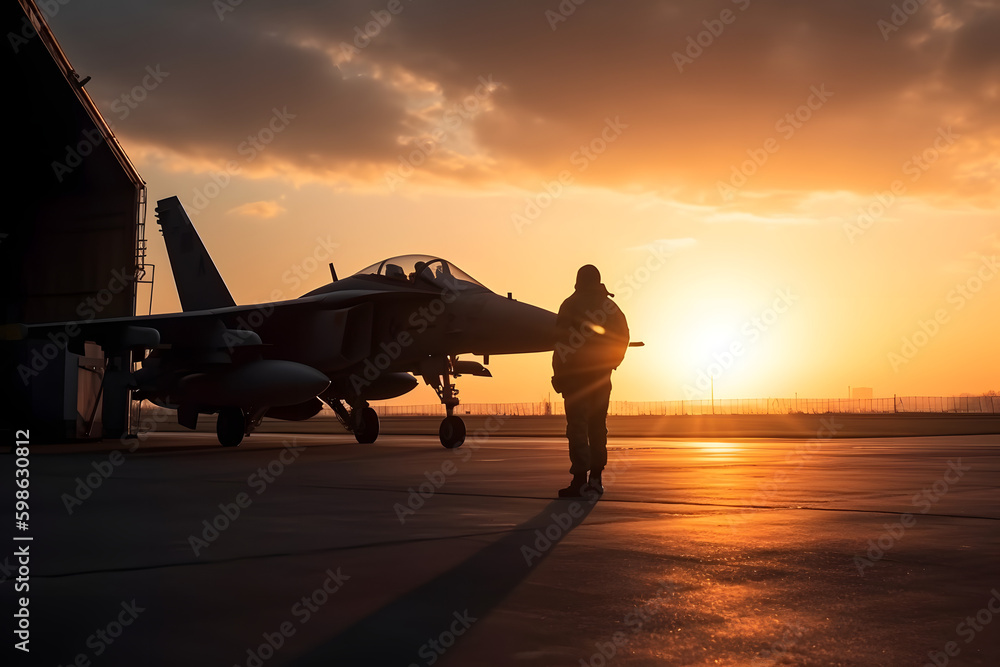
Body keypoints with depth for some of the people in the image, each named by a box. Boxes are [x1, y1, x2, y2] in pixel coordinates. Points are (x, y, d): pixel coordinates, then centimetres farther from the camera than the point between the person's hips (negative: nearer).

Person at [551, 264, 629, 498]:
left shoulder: (571, 305, -4)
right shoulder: (610, 307, 10)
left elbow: (563, 341, -10)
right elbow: (623, 336, 8)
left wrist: (558, 373, -7)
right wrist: (611, 362, 16)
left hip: (576, 373, -5)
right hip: (601, 375, 5)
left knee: (577, 425, -8)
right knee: (598, 424, 14)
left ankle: (580, 478, -16)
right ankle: (596, 476, 15)